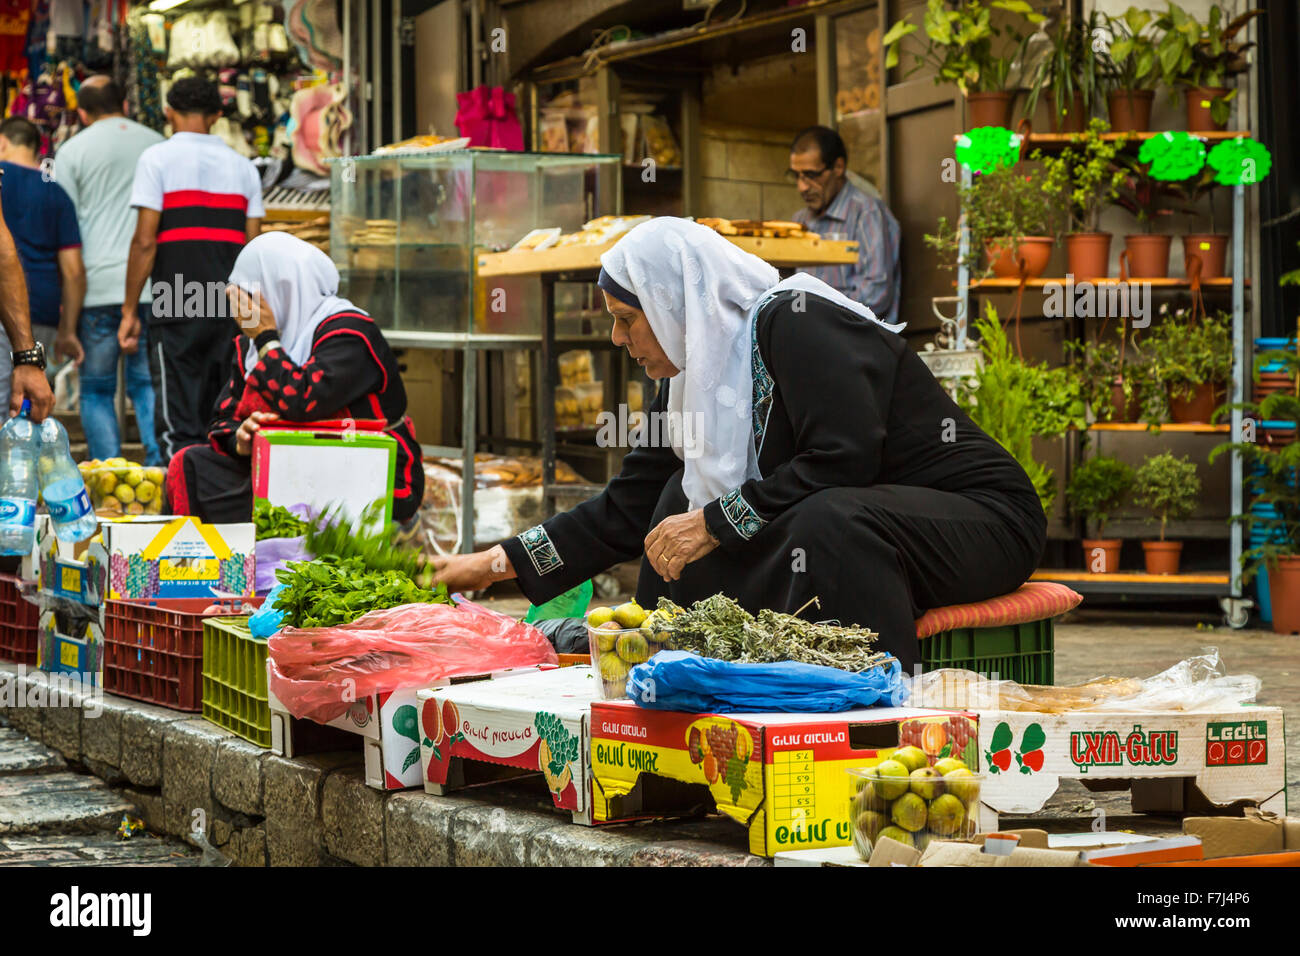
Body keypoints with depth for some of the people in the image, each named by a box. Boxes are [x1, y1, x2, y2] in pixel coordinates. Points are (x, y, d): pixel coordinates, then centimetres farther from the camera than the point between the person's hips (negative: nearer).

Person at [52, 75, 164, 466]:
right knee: (147, 382, 11)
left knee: (97, 389, 6)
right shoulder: (158, 145, 10)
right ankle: (160, 460, -10)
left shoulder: (74, 150, 3)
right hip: (153, 287, 2)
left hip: (98, 286, -2)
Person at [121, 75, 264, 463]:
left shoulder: (158, 159, -1)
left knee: (179, 427, -4)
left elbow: (144, 241, -7)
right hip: (232, 311, 4)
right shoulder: (243, 167, 12)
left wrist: (129, 310, -2)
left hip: (176, 309, -4)